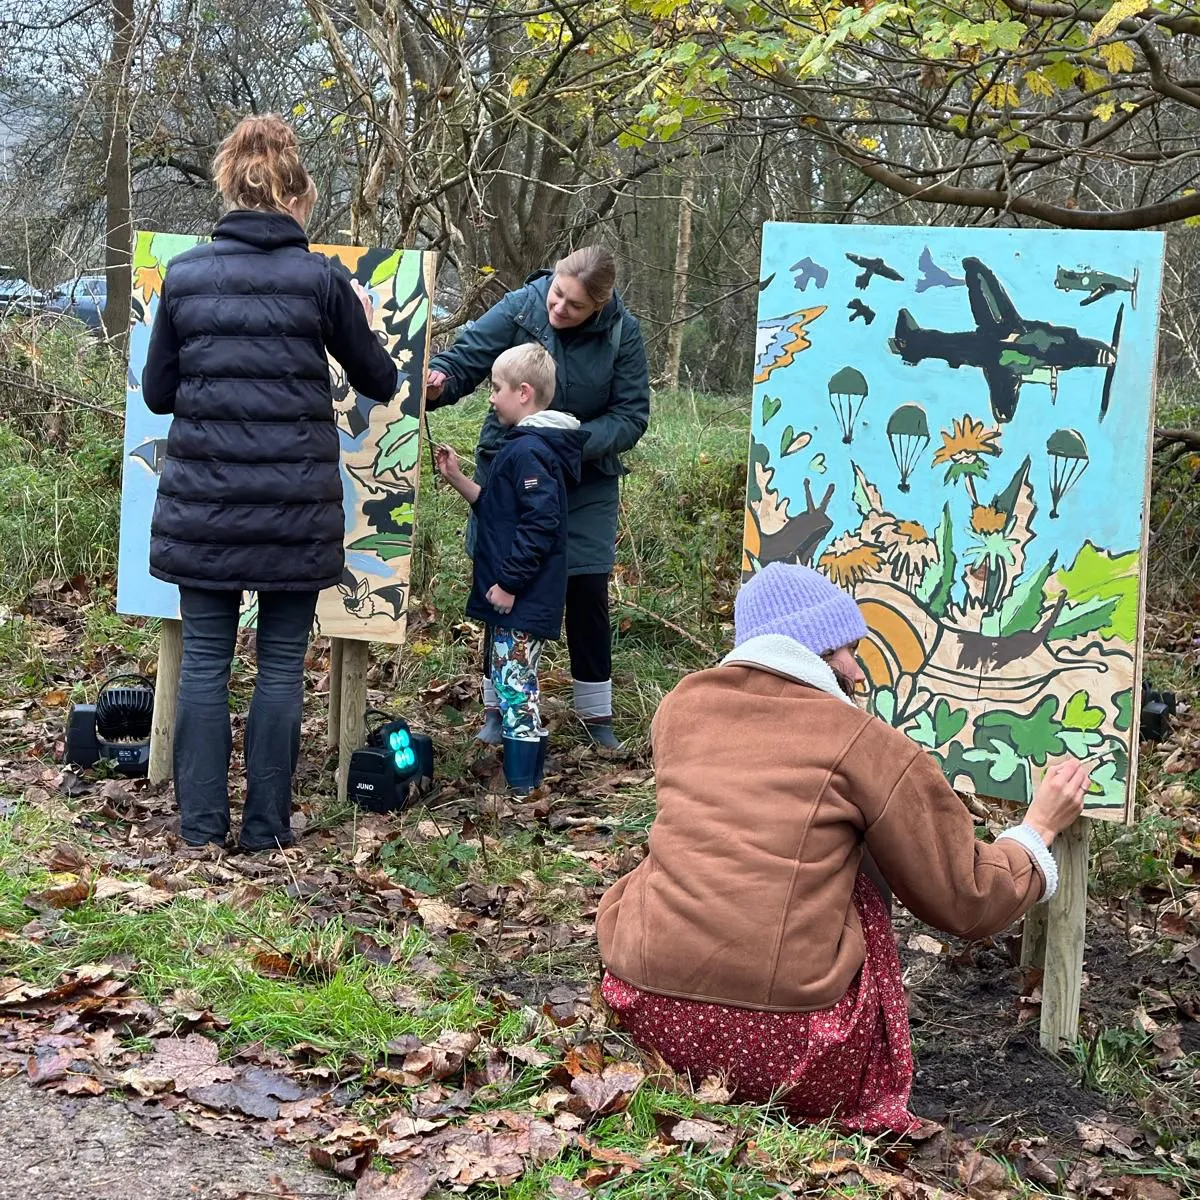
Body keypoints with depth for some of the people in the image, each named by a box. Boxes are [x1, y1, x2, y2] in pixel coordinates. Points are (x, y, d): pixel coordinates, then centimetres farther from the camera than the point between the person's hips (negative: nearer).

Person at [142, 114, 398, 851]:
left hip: (203, 497, 2)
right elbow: (380, 382, 9)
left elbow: (157, 393, 8)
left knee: (205, 658, 9)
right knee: (282, 661, 7)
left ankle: (201, 821, 11)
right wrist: (362, 322, 27)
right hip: (293, 502, -2)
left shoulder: (184, 275, 3)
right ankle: (267, 825, 11)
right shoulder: (320, 278, -3)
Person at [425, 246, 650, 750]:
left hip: (586, 479, 0)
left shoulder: (623, 333, -14)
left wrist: (576, 441, -28)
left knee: (588, 590, 2)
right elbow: (464, 359, -18)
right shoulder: (519, 308, -16)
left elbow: (632, 415, -12)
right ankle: (498, 706, 18)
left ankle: (596, 713, 18)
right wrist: (438, 384, -41)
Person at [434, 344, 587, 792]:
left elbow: (541, 523, -25)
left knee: (513, 684, -7)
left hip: (522, 599, -11)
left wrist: (508, 582, -22)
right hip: (512, 597, 11)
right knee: (509, 681, 17)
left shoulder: (529, 452, -18)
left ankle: (521, 781, -1)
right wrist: (457, 479, 14)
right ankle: (527, 773, 26)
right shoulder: (525, 447, 15)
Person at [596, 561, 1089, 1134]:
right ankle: (869, 1101, 14)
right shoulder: (871, 745, 1)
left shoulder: (681, 705, 12)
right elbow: (966, 903, 9)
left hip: (647, 1015, 3)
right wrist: (1039, 828, 28)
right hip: (780, 1044, -3)